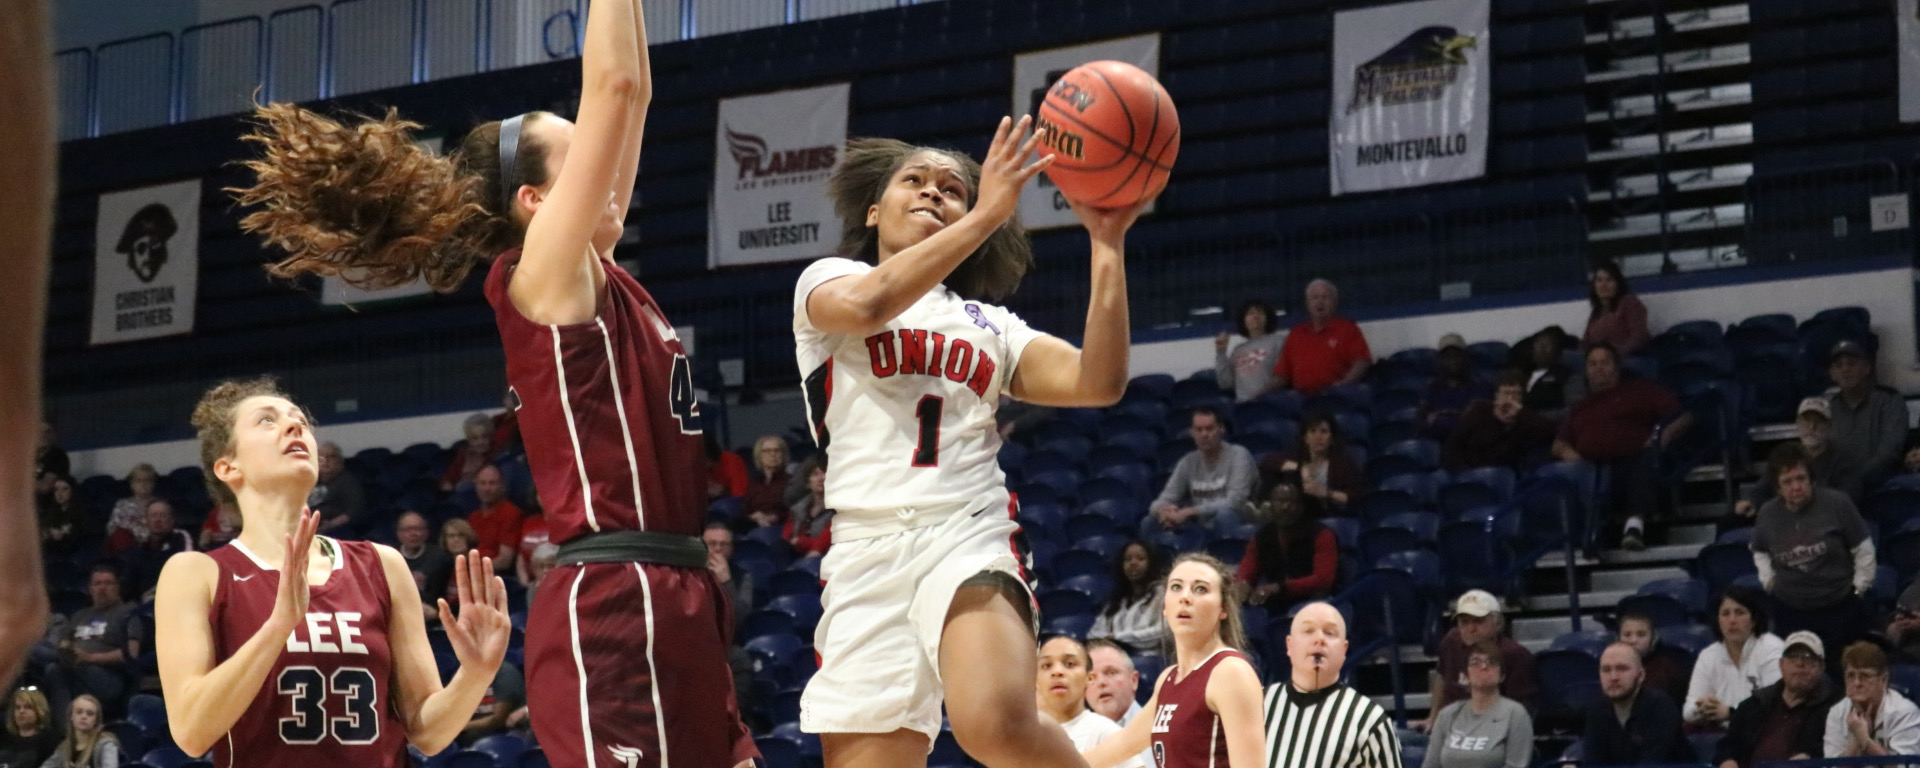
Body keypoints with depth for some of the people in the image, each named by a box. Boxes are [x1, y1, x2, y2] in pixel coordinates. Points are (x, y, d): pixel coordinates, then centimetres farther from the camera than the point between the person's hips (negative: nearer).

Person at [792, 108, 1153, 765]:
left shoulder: (991, 325, 22)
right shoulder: (825, 282, 15)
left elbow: (1097, 383, 5)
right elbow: (866, 306, -11)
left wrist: (1107, 244, -2)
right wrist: (986, 216, -13)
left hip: (969, 539, 0)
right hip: (867, 551, 0)